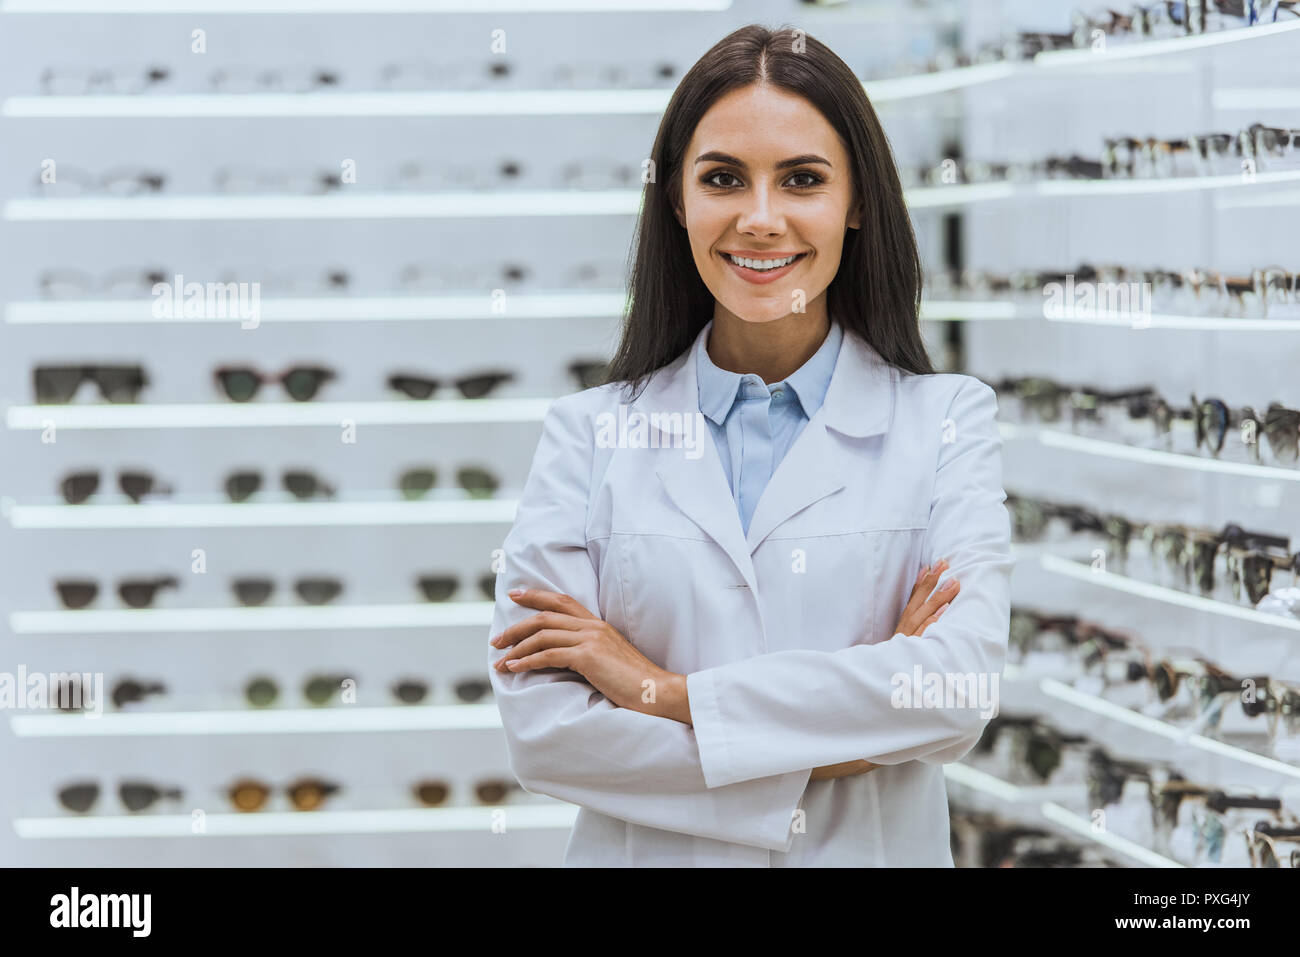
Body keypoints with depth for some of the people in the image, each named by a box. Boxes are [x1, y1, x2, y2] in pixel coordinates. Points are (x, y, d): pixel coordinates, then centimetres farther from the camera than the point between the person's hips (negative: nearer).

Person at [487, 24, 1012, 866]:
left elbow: (960, 692, -17)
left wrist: (663, 691, -16)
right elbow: (541, 727, -12)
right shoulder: (589, 433, -3)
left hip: (878, 852, 0)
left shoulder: (949, 419, -4)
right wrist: (831, 752, -17)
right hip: (650, 850, 0)